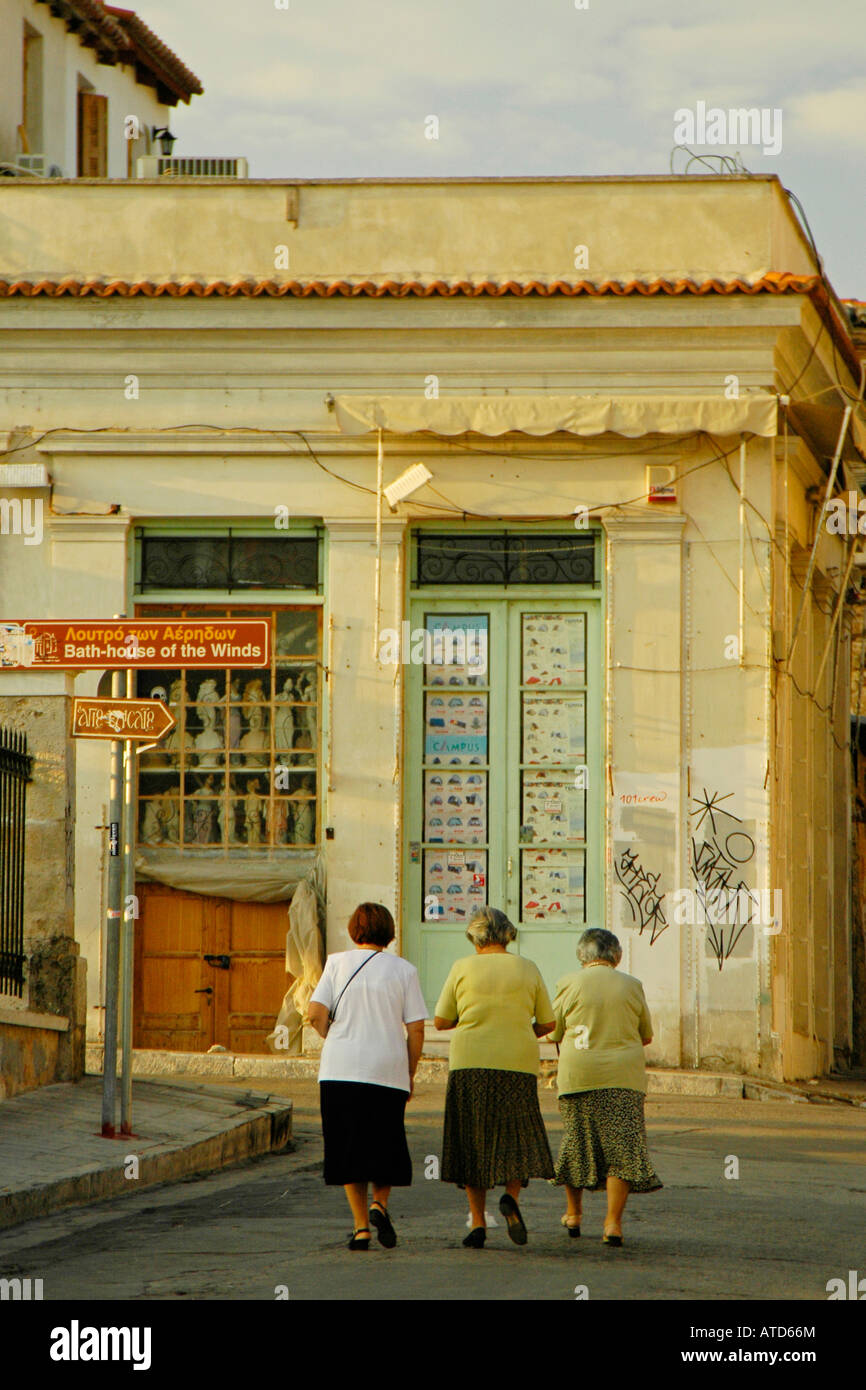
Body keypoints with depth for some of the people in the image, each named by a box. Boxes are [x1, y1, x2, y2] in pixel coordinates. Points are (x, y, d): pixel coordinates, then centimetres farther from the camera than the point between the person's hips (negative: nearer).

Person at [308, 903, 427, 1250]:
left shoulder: (337, 964, 3)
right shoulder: (404, 970, 3)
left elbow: (316, 1013, -6)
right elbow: (416, 1029, 0)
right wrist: (409, 1075, 10)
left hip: (340, 1069, 0)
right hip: (388, 1066, 0)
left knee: (349, 1147, 8)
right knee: (385, 1144, 14)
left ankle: (361, 1225, 2)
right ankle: (380, 1203, -9)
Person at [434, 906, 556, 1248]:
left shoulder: (463, 968, 1)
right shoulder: (527, 969, 5)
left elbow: (440, 1021, 3)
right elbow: (547, 1023, 9)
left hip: (470, 1065, -1)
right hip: (519, 1065, 1)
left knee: (471, 1142, 6)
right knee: (516, 1136, 12)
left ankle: (478, 1221, 1)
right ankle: (511, 1197, -14)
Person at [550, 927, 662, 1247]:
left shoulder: (569, 984, 0)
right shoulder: (631, 986, 4)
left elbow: (554, 1031, 7)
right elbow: (646, 1035, 13)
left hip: (578, 1075, 0)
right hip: (624, 1076, 0)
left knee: (576, 1141, 15)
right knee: (621, 1145, 0)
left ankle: (573, 1214, 26)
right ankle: (613, 1222, -9)